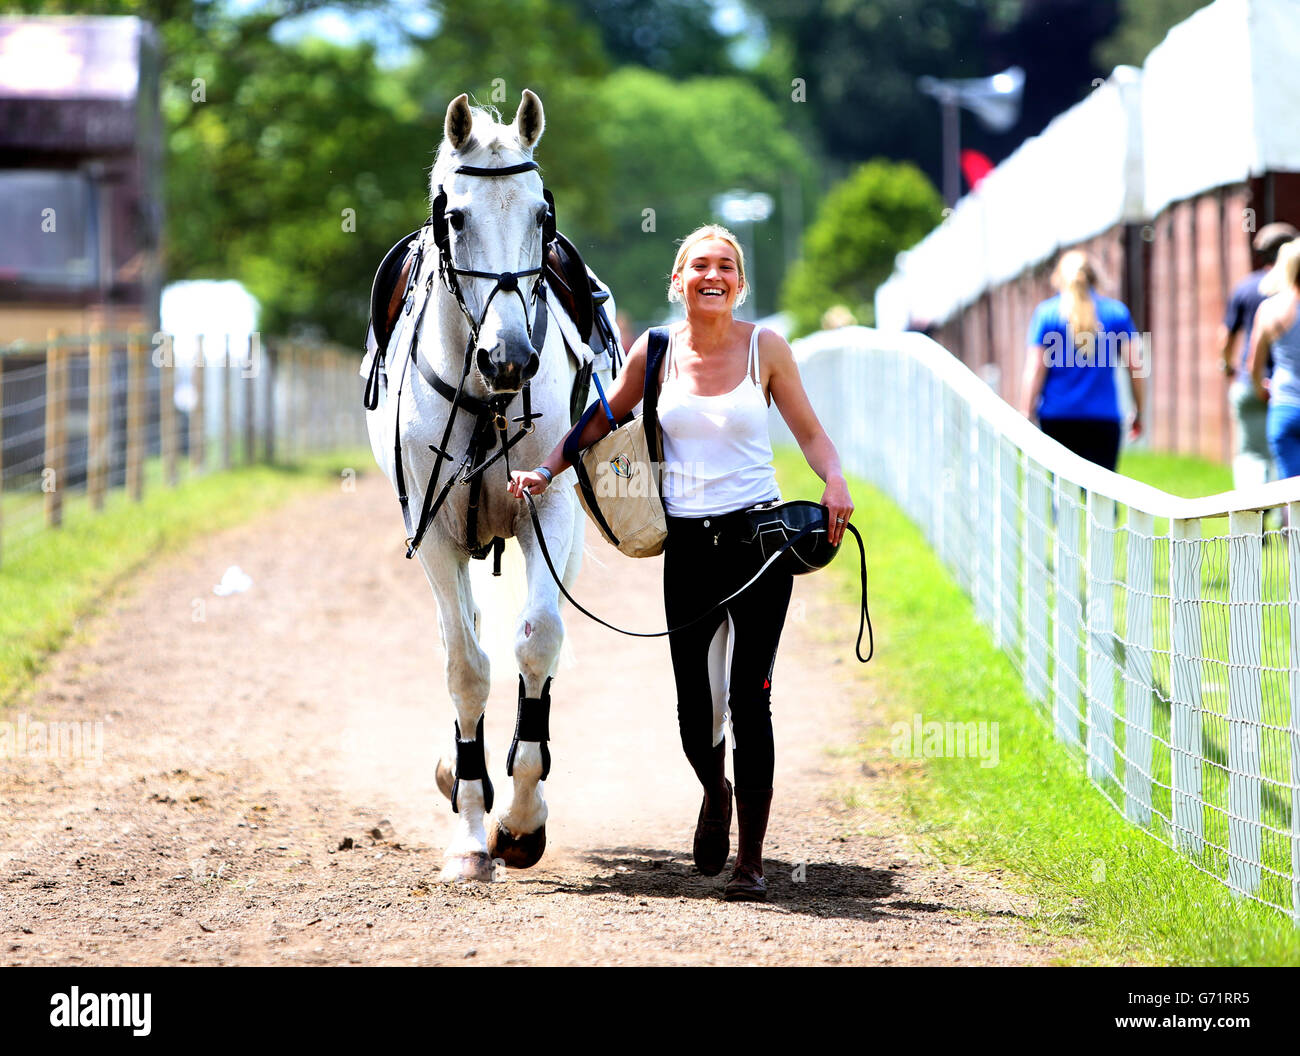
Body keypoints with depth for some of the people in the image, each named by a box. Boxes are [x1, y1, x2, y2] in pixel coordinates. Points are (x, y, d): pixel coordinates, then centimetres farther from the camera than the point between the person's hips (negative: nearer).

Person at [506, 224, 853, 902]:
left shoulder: (765, 348, 0)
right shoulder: (657, 352, 4)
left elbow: (810, 434, 2)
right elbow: (602, 421, 15)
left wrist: (835, 482, -17)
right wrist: (545, 471, 3)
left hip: (759, 535, -2)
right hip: (688, 543, 2)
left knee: (748, 700, -8)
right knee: (694, 710, 1)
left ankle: (751, 860, 2)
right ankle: (714, 793, 36)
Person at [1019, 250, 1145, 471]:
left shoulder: (1045, 312, 3)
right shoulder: (1116, 311, 7)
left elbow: (1035, 369, -1)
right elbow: (1135, 365, 6)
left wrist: (1026, 414, 2)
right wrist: (1139, 412, 15)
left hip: (1056, 417, 0)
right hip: (1104, 417, 0)